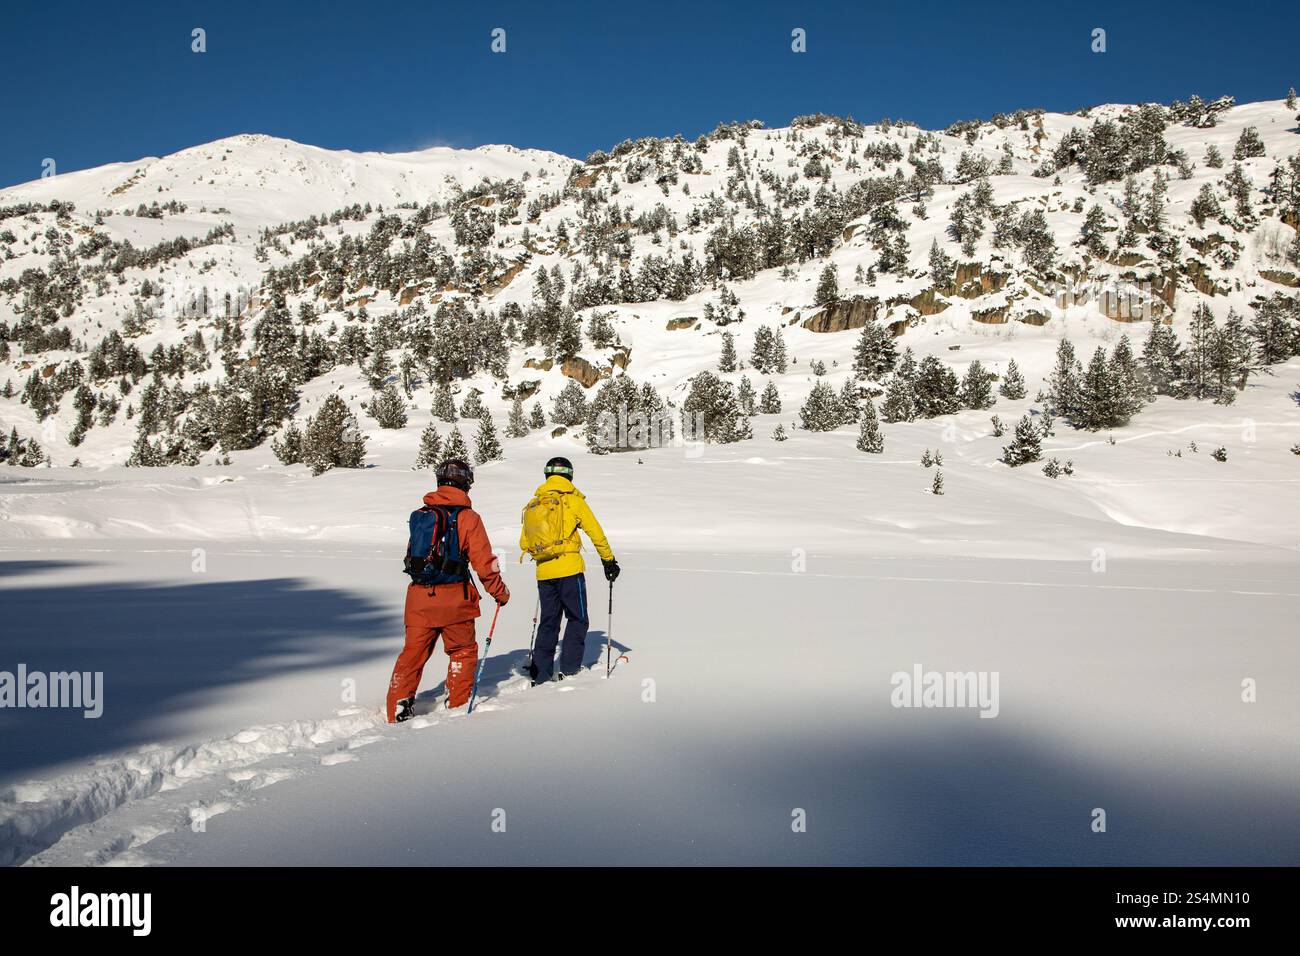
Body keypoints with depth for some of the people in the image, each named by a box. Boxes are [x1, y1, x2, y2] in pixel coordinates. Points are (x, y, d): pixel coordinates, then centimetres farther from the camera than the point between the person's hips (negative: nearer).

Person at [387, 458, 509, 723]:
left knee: (412, 653, 11)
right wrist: (501, 592, 5)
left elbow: (411, 554, 17)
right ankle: (458, 706, 19)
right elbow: (484, 563, -8)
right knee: (463, 651, 15)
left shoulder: (419, 515, 7)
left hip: (419, 598, 4)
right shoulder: (468, 517, -7)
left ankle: (398, 710, 8)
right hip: (454, 600, -4)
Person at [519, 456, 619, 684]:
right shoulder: (573, 500, -2)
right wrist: (609, 560, 8)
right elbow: (596, 533, -1)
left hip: (543, 573, 4)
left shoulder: (532, 504, 11)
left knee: (548, 622, 14)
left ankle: (540, 674, 12)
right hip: (570, 569, -4)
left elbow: (524, 544, 16)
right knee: (577, 619, 8)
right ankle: (569, 670, 4)